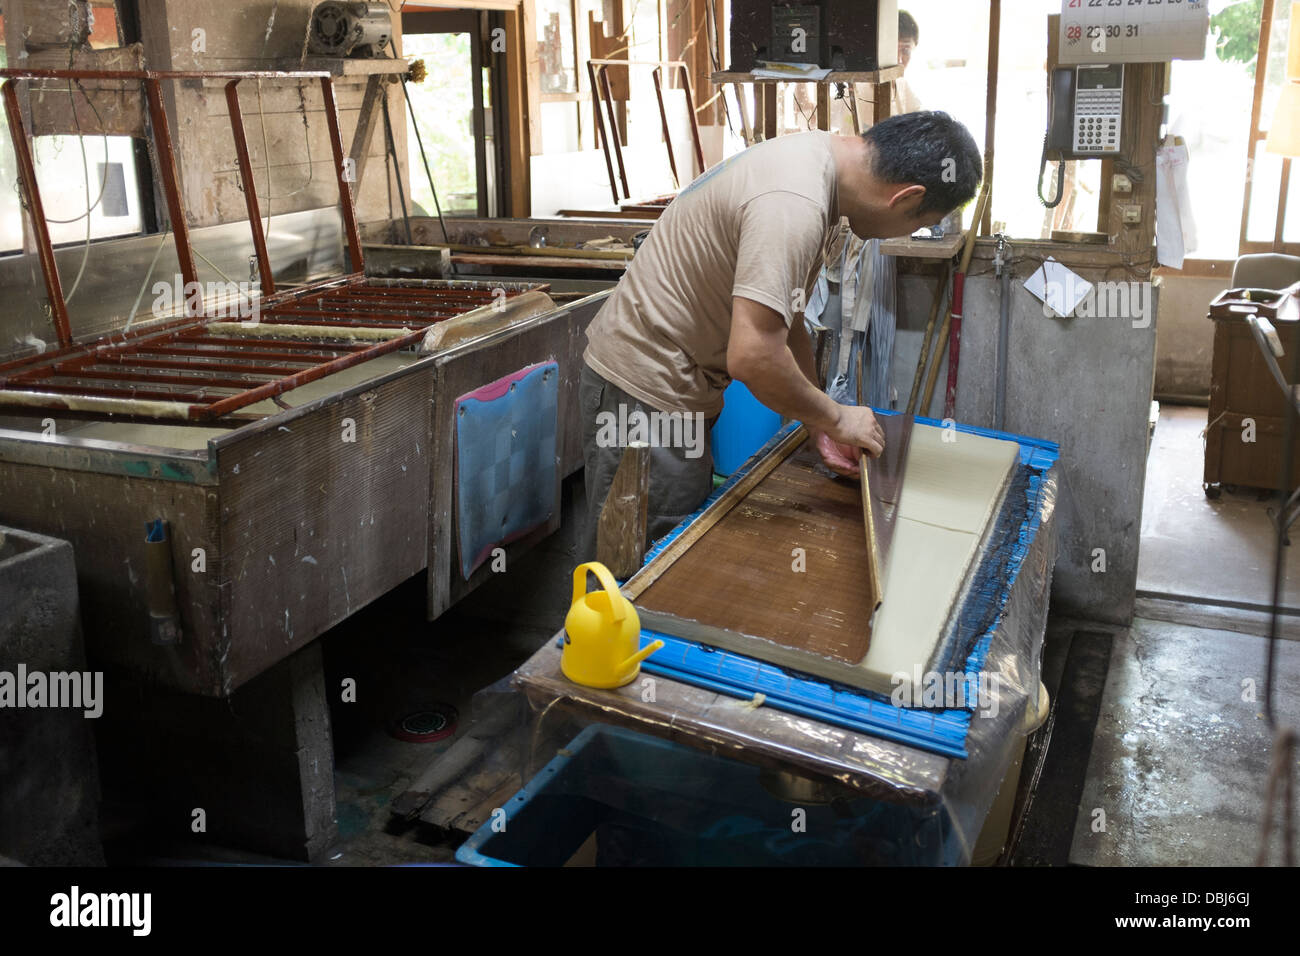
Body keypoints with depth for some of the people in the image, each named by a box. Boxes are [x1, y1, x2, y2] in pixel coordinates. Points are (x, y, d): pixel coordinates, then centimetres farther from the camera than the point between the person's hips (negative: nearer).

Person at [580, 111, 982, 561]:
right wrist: (836, 418, -14)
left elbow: (783, 320, 13)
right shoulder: (794, 204, -28)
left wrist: (822, 429, 10)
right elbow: (752, 356, -32)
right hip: (644, 388, -10)